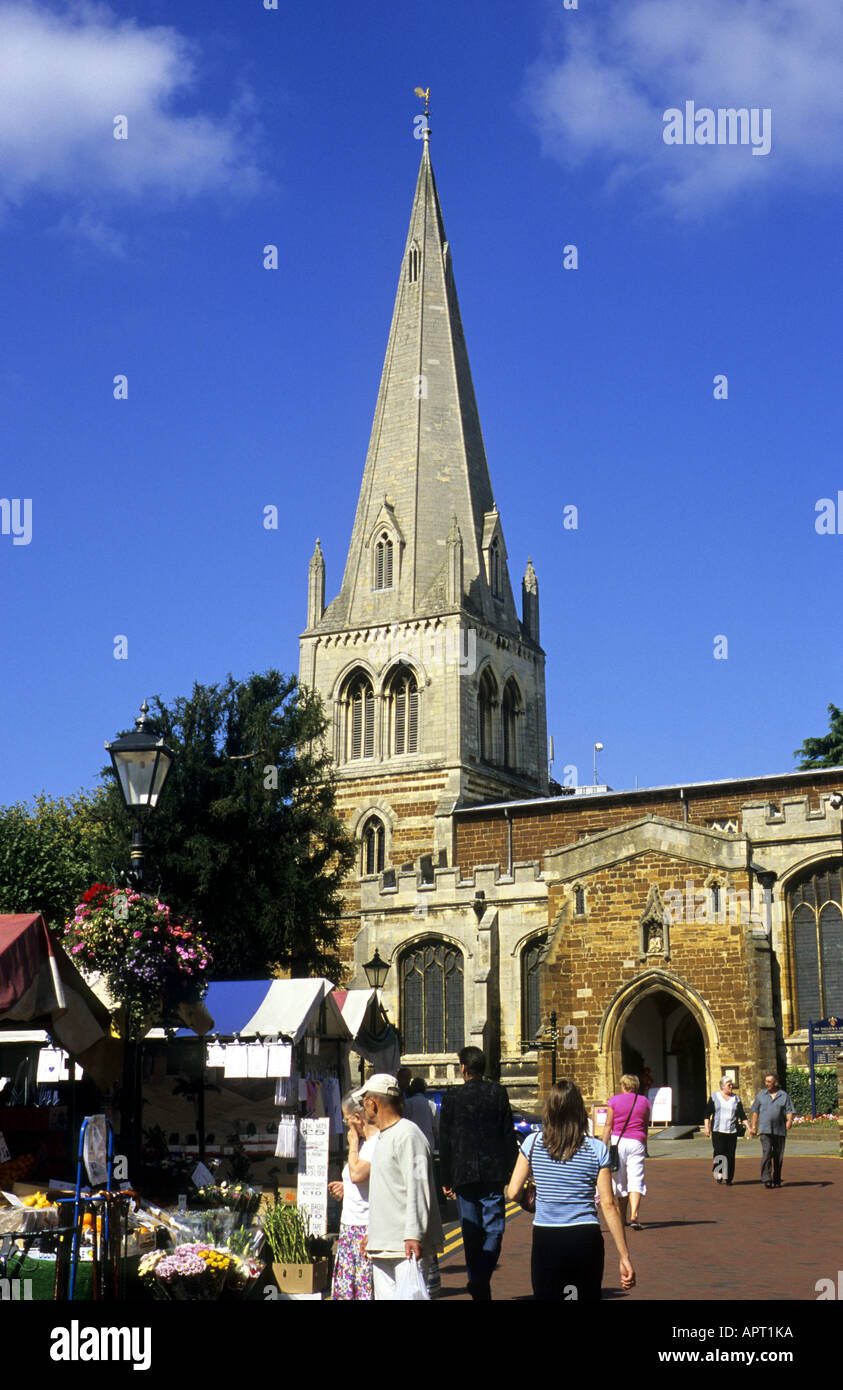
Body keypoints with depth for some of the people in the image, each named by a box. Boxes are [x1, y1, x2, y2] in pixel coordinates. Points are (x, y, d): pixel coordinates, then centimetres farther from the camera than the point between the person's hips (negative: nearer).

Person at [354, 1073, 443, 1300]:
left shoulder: (407, 1135, -13)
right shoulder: (382, 1138, 19)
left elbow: (417, 1187, -19)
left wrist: (414, 1235, -24)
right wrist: (372, 1233, 26)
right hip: (383, 1246, 10)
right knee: (384, 1296, 9)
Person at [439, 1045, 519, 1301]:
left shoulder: (452, 1097, 1)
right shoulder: (497, 1093, 3)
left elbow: (445, 1142, 2)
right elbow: (509, 1136, 3)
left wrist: (446, 1179, 8)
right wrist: (510, 1172, 9)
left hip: (464, 1174, 0)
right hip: (494, 1172, 0)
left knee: (471, 1232, 8)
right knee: (493, 1229, 2)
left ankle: (478, 1285, 11)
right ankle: (481, 1278, -15)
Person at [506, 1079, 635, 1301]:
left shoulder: (532, 1143, -2)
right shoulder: (597, 1149, -3)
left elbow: (512, 1193, -2)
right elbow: (608, 1205, -5)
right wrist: (624, 1257, -1)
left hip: (546, 1241, 0)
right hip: (586, 1240, 0)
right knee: (589, 1296, 14)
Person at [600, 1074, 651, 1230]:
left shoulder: (614, 1100, 0)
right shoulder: (644, 1101, 6)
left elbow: (608, 1126, -2)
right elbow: (646, 1126, 14)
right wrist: (644, 1146, 26)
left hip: (618, 1141, 0)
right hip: (637, 1142, 0)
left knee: (619, 1181, 11)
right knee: (636, 1180, -4)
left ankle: (622, 1218, 18)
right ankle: (634, 1215, -22)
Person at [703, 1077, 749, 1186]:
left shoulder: (736, 1098, 12)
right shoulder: (714, 1097, 7)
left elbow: (742, 1115, 8)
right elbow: (707, 1113, 6)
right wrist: (707, 1127, -4)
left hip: (732, 1131, 2)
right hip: (718, 1130, -2)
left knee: (730, 1155, -2)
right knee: (719, 1152, -12)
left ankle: (728, 1178, 6)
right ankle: (718, 1174, 4)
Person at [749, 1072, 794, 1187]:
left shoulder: (784, 1096, 7)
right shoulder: (761, 1095, 10)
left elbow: (789, 1111, 2)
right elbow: (755, 1112, 14)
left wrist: (789, 1120, -18)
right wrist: (754, 1127, 11)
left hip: (780, 1130, 1)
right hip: (765, 1130, -1)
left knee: (778, 1156, 4)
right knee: (767, 1153, -15)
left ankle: (777, 1180, 15)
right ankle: (766, 1179, -17)